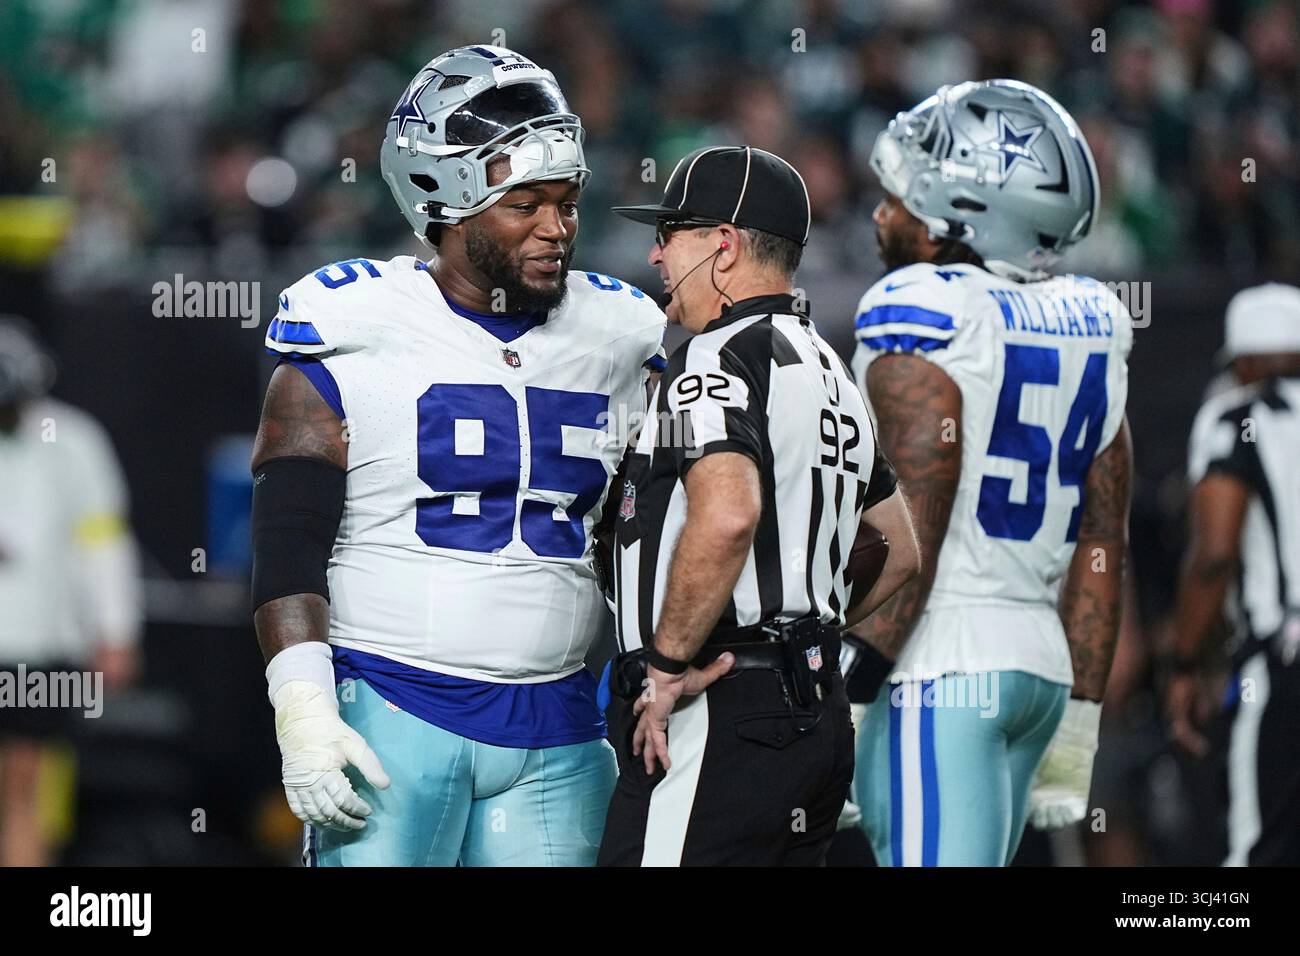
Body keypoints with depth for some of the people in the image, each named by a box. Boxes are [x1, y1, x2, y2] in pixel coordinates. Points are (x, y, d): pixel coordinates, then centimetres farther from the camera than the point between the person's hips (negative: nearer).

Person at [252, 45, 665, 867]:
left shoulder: (619, 344, 11)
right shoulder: (353, 339, -3)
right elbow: (288, 547, -6)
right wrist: (303, 710, -16)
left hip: (557, 737, 4)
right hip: (394, 718, -4)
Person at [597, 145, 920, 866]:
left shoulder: (719, 359, -11)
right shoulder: (828, 370, 20)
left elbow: (727, 515, -29)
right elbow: (901, 552, 27)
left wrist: (667, 667, -20)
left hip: (720, 723, -10)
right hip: (820, 718, 10)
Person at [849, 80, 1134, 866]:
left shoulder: (924, 319, -11)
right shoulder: (1089, 329, 12)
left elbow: (906, 546, -16)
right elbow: (1101, 549, 13)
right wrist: (1078, 718, 18)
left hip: (937, 675, -8)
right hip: (1042, 661, 8)